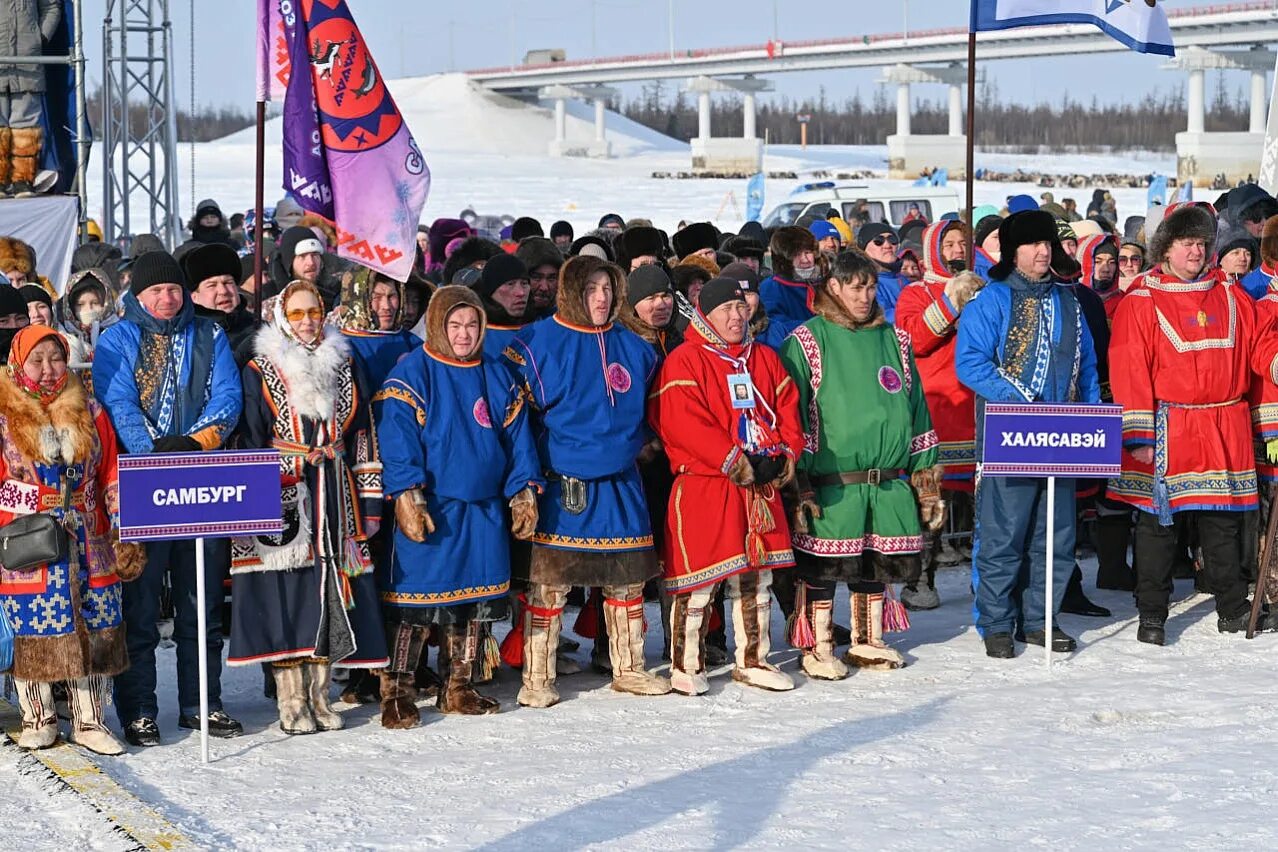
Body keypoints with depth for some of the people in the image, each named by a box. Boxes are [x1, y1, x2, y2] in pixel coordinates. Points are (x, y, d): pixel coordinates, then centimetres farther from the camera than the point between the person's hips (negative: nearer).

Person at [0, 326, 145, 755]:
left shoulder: (89, 412, 10)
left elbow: (112, 477, 10)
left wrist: (124, 536, 4)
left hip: (88, 546, 2)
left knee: (94, 631, 1)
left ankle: (89, 721, 9)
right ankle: (38, 719, 13)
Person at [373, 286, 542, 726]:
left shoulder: (497, 376, 12)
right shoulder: (411, 374, -6)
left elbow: (518, 437, 14)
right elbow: (397, 438, -12)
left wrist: (524, 492, 7)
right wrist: (408, 495, -20)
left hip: (484, 508, 6)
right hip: (430, 507, -6)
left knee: (474, 601, 11)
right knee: (413, 602, -8)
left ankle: (457, 687, 22)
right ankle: (396, 693, -2)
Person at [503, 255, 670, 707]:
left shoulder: (633, 347, 10)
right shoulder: (538, 344, -6)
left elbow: (647, 408, 24)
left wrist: (631, 443, 14)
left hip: (620, 483, 5)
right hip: (560, 483, -5)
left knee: (627, 579, 11)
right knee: (548, 582, -4)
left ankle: (629, 669, 23)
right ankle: (537, 678, 3)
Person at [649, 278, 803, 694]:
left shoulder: (765, 359, 14)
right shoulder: (684, 362, -7)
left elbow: (788, 411, 12)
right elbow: (684, 424, -18)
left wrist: (783, 457, -5)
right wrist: (737, 463, -21)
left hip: (763, 488, 6)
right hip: (702, 486, -6)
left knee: (757, 578, 12)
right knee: (698, 581, -3)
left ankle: (753, 661, 23)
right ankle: (686, 666, 7)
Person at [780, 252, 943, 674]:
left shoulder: (893, 339, 13)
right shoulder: (806, 342, -2)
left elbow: (916, 407, 17)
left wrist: (926, 478, 13)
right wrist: (798, 483, -13)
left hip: (889, 479, 5)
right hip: (830, 483, -5)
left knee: (877, 564, 13)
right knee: (823, 567, -1)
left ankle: (867, 642, 26)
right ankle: (817, 648, 11)